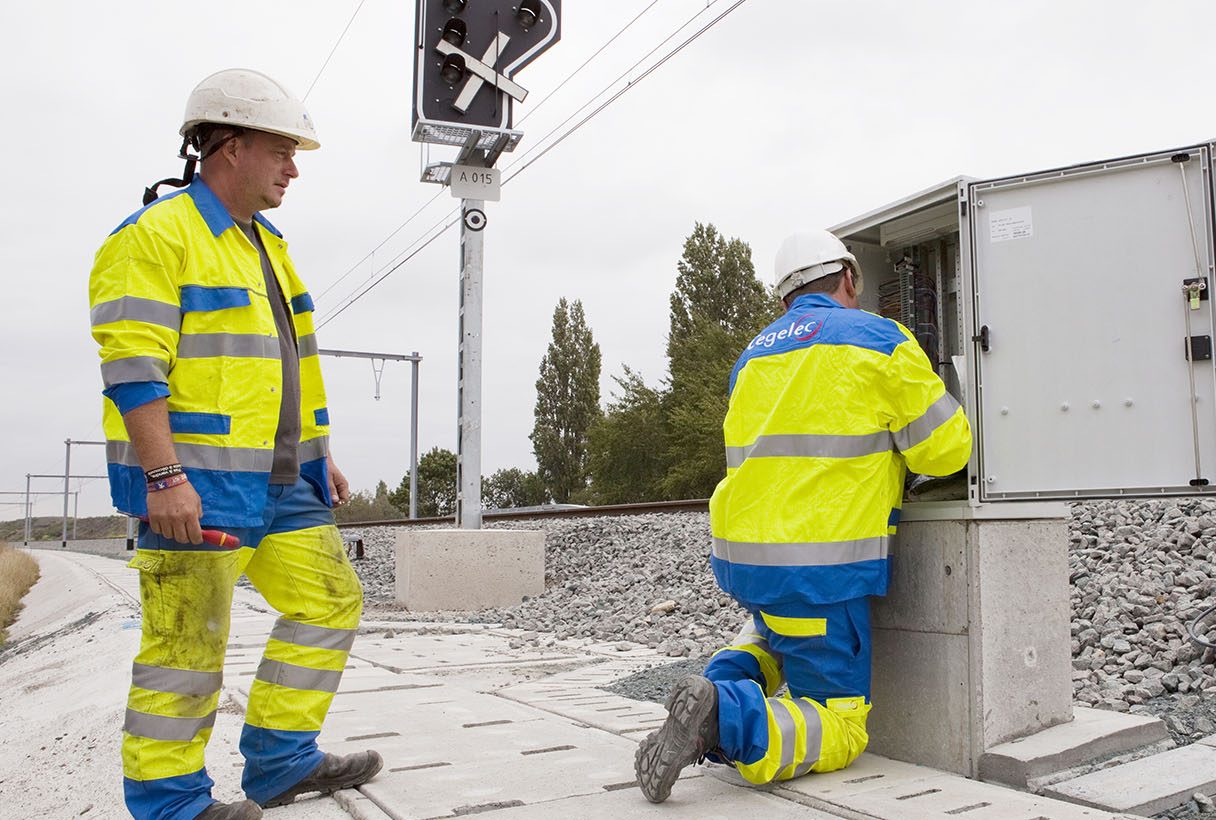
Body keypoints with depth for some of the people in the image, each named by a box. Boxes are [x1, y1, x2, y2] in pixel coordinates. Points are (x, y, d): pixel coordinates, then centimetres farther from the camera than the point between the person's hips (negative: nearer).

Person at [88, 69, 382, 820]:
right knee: (189, 640, -2)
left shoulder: (266, 244, 19)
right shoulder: (155, 236, -8)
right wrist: (164, 477, -23)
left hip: (280, 477, 9)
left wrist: (319, 456, 19)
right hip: (196, 481, -9)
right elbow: (133, 367, -16)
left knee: (330, 600, 9)